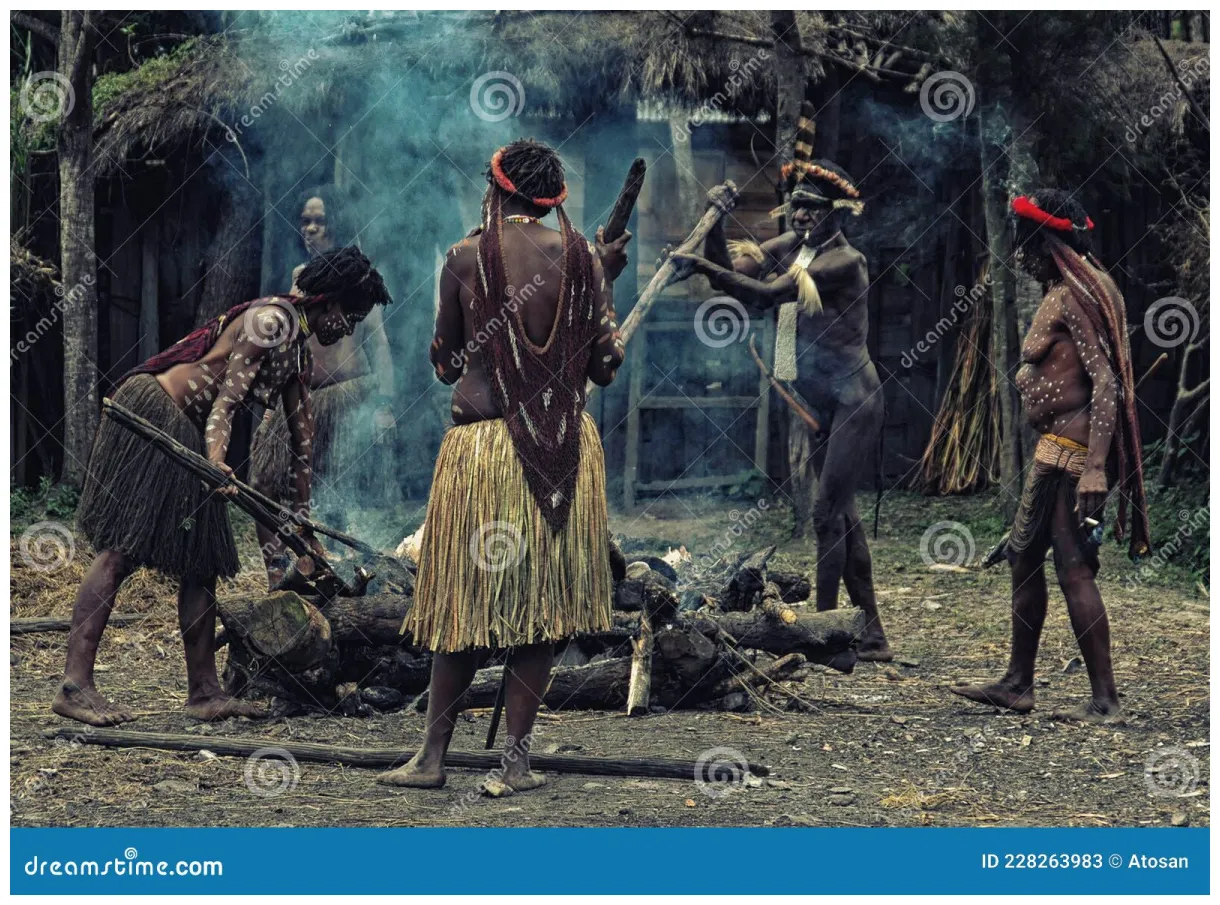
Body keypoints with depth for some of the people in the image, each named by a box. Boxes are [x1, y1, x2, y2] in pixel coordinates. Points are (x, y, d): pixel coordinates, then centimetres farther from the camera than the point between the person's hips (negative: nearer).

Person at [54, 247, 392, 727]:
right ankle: (75, 685, -18)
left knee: (203, 561, 8)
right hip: (150, 414, -10)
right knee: (121, 552, -15)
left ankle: (204, 691, 13)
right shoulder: (273, 319, -11)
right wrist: (215, 456, -36)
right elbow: (228, 392, -21)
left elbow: (301, 438, 22)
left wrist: (304, 525, 24)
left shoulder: (299, 354, 19)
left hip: (184, 434, 10)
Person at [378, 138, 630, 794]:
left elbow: (445, 365, 7)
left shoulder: (466, 257, -2)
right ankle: (516, 761, 6)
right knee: (541, 605, 6)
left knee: (464, 604, 8)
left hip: (482, 446, -1)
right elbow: (605, 367, 4)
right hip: (565, 452, 1)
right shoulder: (580, 257, 1)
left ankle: (433, 756, 13)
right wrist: (607, 281, 15)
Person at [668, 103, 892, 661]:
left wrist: (703, 268, -31)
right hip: (815, 402, 9)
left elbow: (770, 293, -27)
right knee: (840, 513, 10)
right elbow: (730, 269, 2)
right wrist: (715, 223, -14)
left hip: (853, 399, -8)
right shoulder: (792, 248, 7)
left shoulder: (845, 261, -17)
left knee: (827, 511, -12)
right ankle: (871, 635, 15)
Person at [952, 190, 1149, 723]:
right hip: (1054, 449, 11)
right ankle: (1017, 685, 22)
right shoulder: (1060, 295, 16)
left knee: (1074, 569, -11)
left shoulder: (1076, 296, -13)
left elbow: (1106, 384, -21)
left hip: (1072, 448, -11)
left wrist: (1094, 472, -27)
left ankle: (1104, 700, -9)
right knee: (1024, 557, 14)